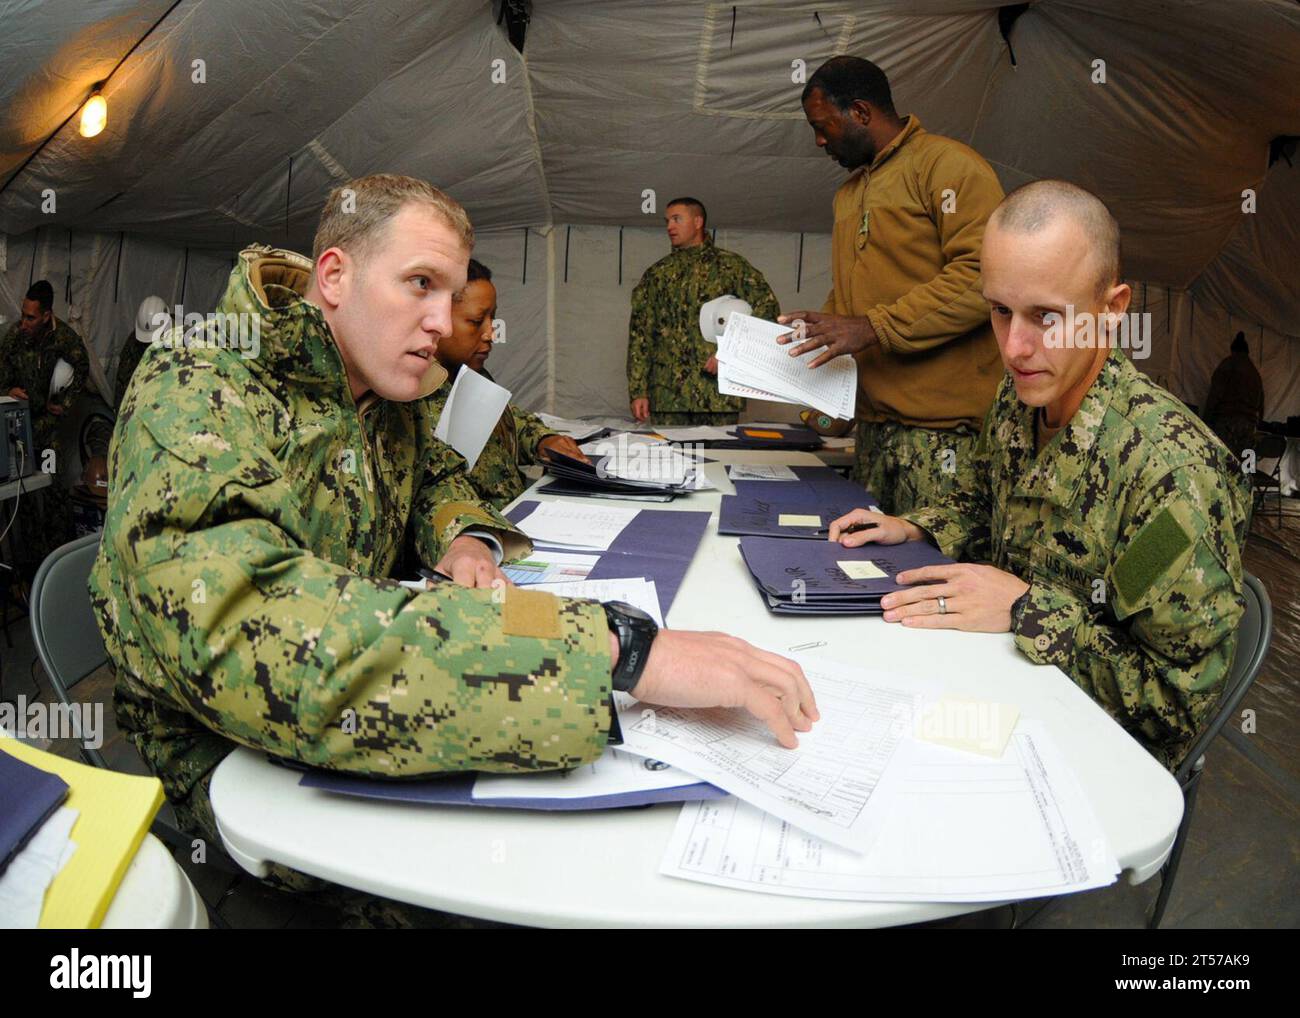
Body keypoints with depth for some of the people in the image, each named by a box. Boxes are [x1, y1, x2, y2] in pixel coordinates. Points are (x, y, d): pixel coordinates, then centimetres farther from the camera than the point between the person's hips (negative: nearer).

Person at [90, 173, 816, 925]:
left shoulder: (389, 395, 0)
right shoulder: (195, 396, -24)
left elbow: (435, 472, 21)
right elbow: (253, 634, -42)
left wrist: (469, 536, -6)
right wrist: (615, 647, -47)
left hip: (355, 727, 7)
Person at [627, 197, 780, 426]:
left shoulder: (730, 265, 5)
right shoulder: (656, 274, 12)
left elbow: (768, 306, -4)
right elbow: (640, 333, 9)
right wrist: (638, 391, 0)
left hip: (719, 391, -2)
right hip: (668, 394, 2)